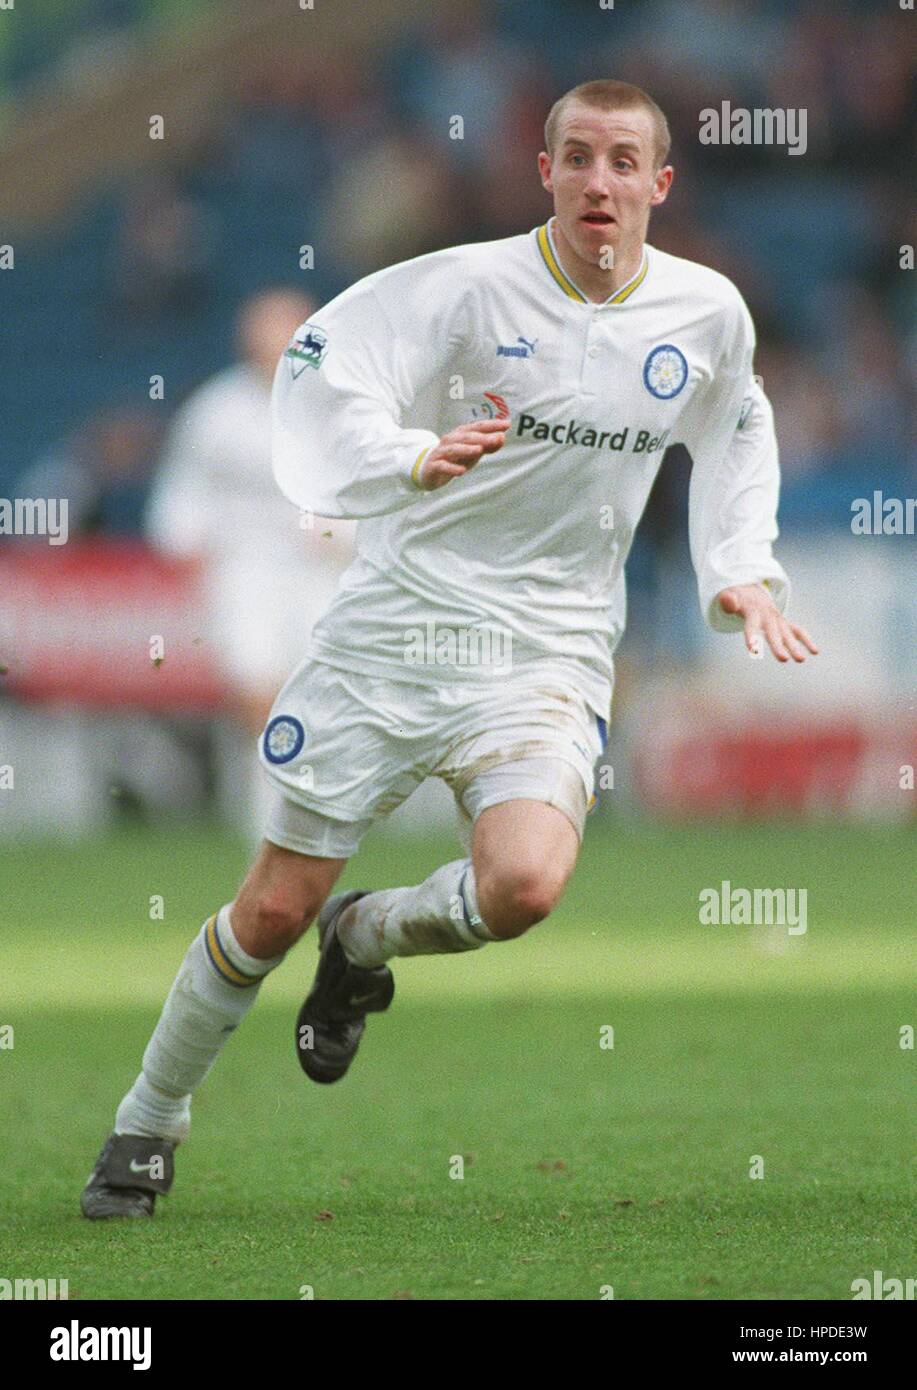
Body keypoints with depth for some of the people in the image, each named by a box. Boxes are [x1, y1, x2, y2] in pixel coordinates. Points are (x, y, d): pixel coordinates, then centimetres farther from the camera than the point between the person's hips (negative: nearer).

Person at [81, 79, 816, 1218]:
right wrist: (414, 459, -31)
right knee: (274, 909, -1)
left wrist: (743, 572, 13)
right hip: (398, 618, -2)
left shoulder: (708, 313, 2)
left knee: (524, 886, -26)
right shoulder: (470, 286, -9)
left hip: (548, 652, 2)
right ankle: (148, 1124, 22)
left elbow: (734, 437, 23)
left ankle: (364, 941, 8)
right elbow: (324, 369, -14)